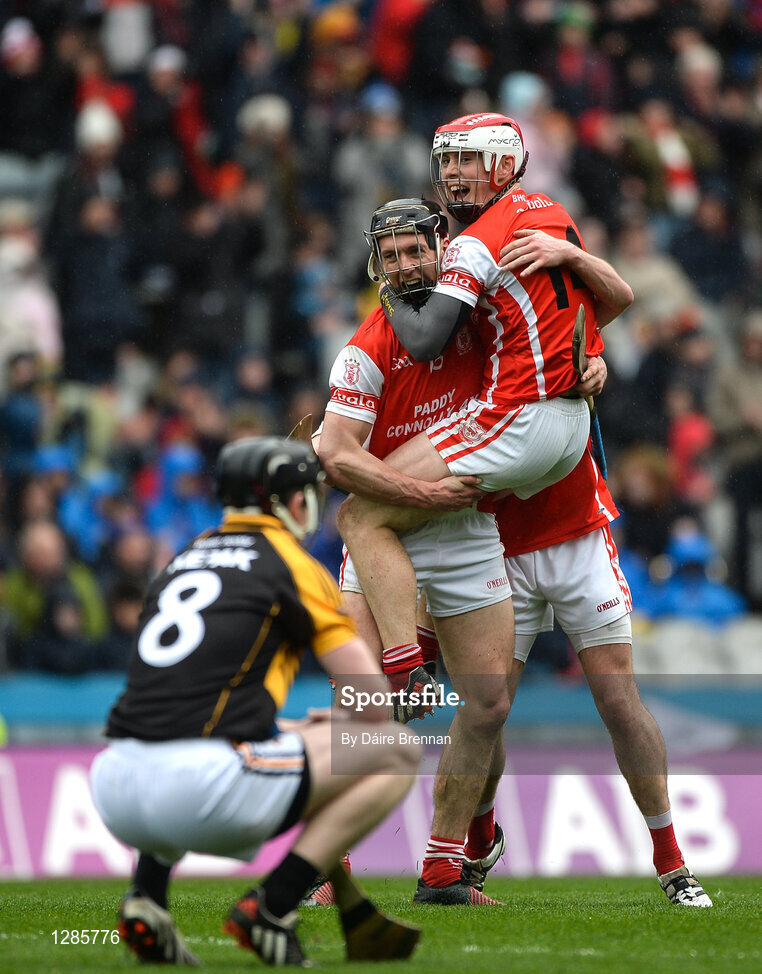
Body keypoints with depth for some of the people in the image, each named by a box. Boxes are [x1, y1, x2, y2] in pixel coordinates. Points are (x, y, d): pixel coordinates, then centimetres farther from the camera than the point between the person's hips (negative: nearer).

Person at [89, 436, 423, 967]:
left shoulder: (184, 560, 25)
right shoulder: (294, 566, 7)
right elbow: (374, 704, 5)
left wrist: (293, 730, 38)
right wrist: (343, 723, 29)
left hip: (117, 798, 7)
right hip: (202, 793, -7)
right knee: (398, 751, 6)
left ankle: (147, 899, 17)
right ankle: (271, 908, -2)